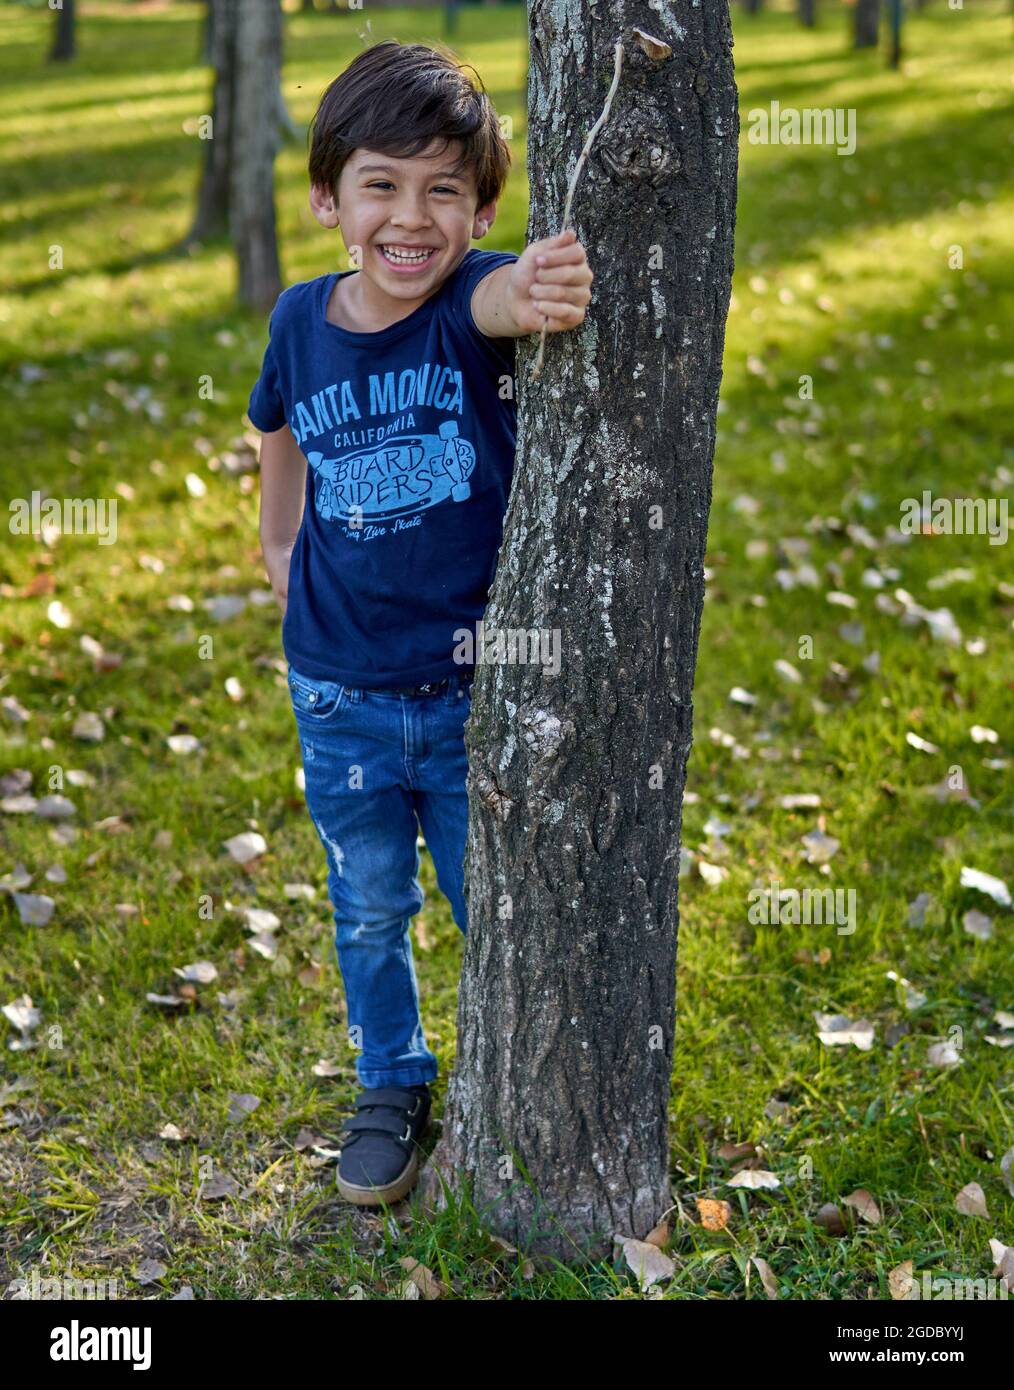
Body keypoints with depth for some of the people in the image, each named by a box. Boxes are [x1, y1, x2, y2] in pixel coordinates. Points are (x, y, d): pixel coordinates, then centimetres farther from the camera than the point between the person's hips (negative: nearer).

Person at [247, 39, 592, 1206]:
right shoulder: (302, 320, -8)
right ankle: (391, 1087, 43)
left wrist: (530, 296, -67)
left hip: (480, 693, -2)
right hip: (339, 697, 3)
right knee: (369, 911, 19)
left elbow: (494, 299, -45)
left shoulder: (477, 299, -19)